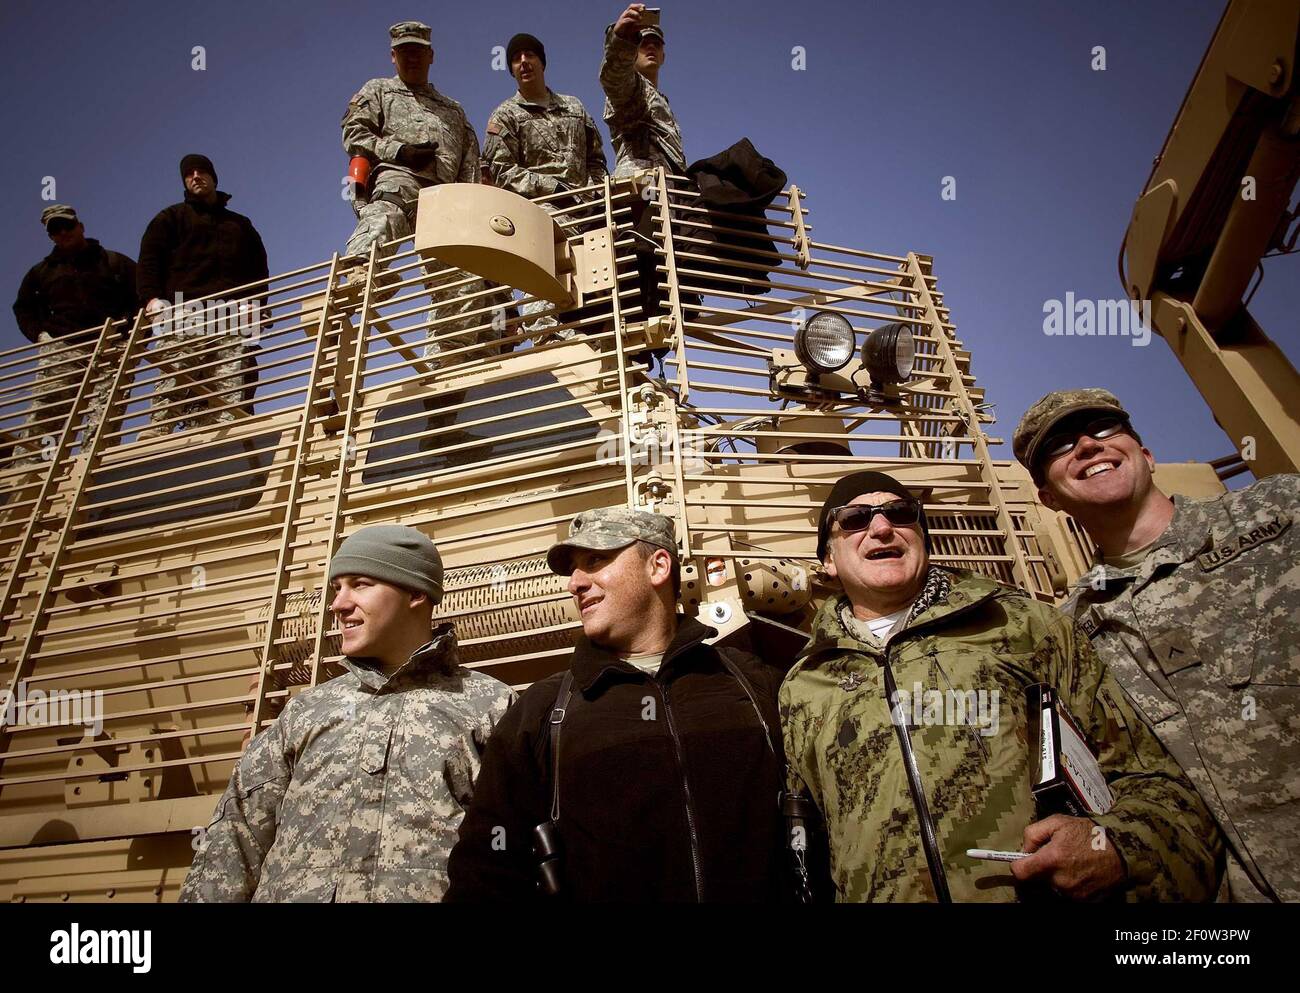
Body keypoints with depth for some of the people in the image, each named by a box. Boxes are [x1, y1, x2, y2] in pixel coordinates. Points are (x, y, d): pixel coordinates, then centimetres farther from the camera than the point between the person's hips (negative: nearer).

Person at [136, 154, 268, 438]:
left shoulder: (241, 225, 33)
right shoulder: (171, 218, 26)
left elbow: (259, 269, 22)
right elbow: (148, 260, 13)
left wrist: (254, 302, 2)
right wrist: (152, 297, -6)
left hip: (233, 318, 2)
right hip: (184, 313, -1)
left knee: (232, 390, -16)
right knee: (173, 384, -17)